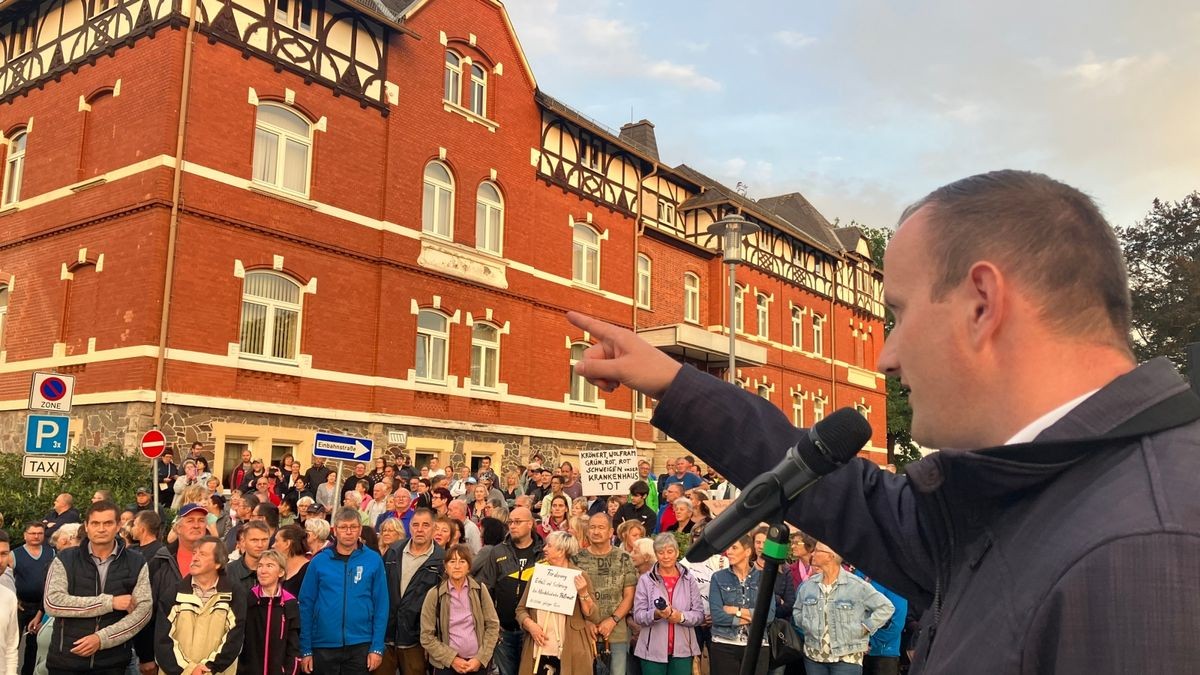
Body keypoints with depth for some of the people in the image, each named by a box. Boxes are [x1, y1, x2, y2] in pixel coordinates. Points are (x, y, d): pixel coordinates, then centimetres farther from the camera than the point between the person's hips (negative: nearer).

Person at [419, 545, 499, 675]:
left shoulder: (480, 590, -2)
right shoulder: (434, 594, -6)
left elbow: (493, 626, 0)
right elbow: (426, 636, -5)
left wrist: (480, 658, -8)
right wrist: (451, 659, -11)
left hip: (478, 664, 1)